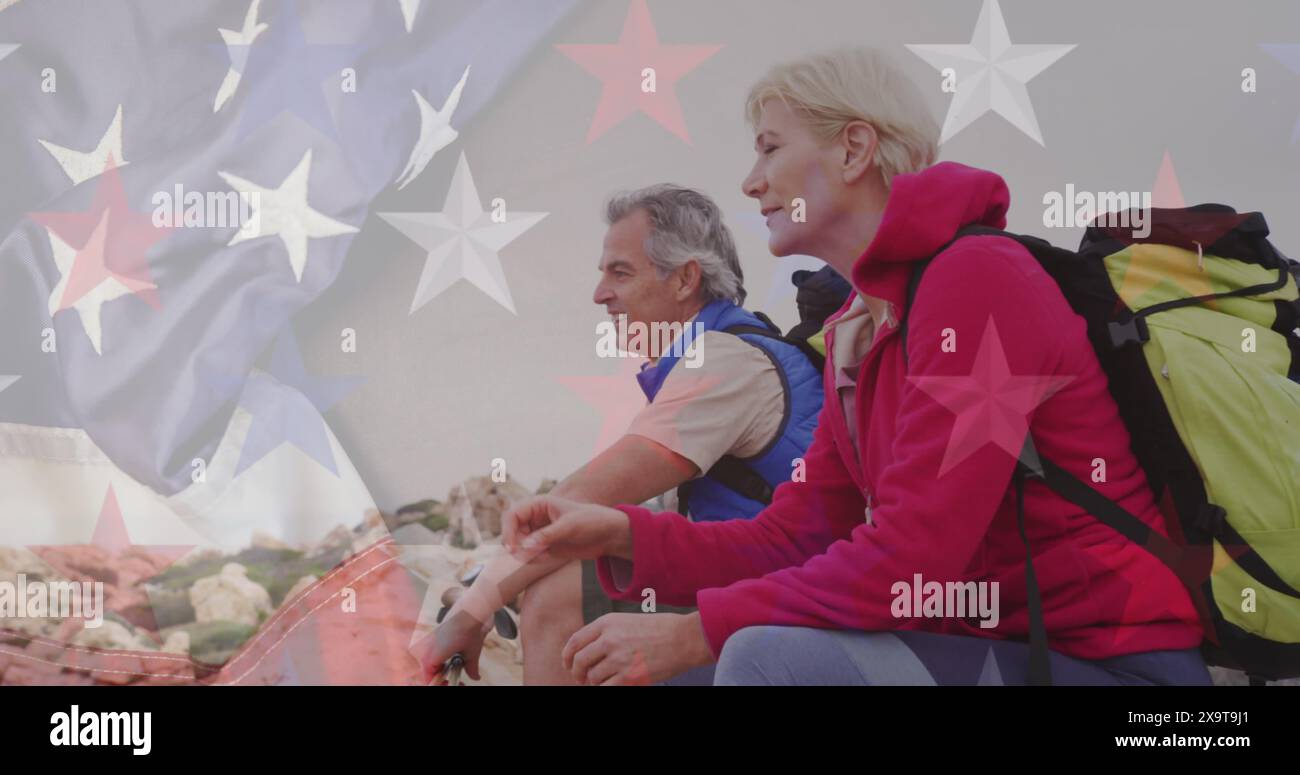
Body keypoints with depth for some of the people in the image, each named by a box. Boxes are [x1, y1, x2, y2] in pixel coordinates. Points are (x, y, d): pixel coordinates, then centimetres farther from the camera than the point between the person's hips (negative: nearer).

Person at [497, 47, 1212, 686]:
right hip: (1005, 643, 9)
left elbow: (911, 560, -22)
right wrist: (621, 535, -3)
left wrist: (695, 632, -18)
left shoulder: (976, 279, -17)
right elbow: (796, 537, 10)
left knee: (771, 655, -26)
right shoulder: (855, 333, 12)